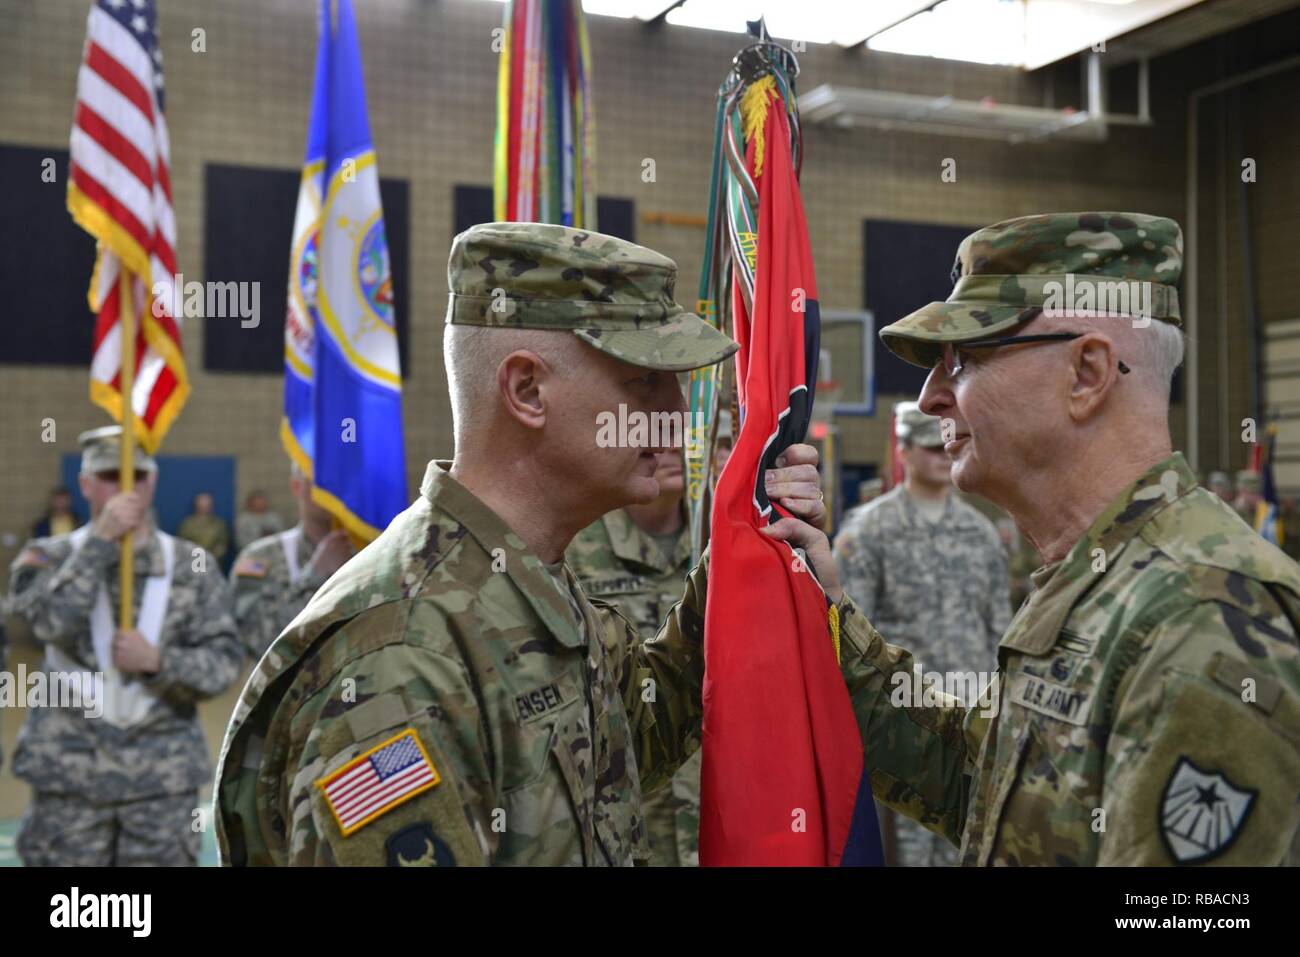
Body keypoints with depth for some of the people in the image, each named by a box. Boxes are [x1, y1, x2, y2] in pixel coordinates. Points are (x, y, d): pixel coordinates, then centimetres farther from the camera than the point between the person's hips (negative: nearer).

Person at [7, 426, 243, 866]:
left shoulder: (193, 565, 5)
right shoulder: (48, 558, 4)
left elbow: (225, 661, 0)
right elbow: (51, 619, -18)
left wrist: (156, 660, -16)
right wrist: (102, 539, -18)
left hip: (164, 778, 1)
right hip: (70, 772, 0)